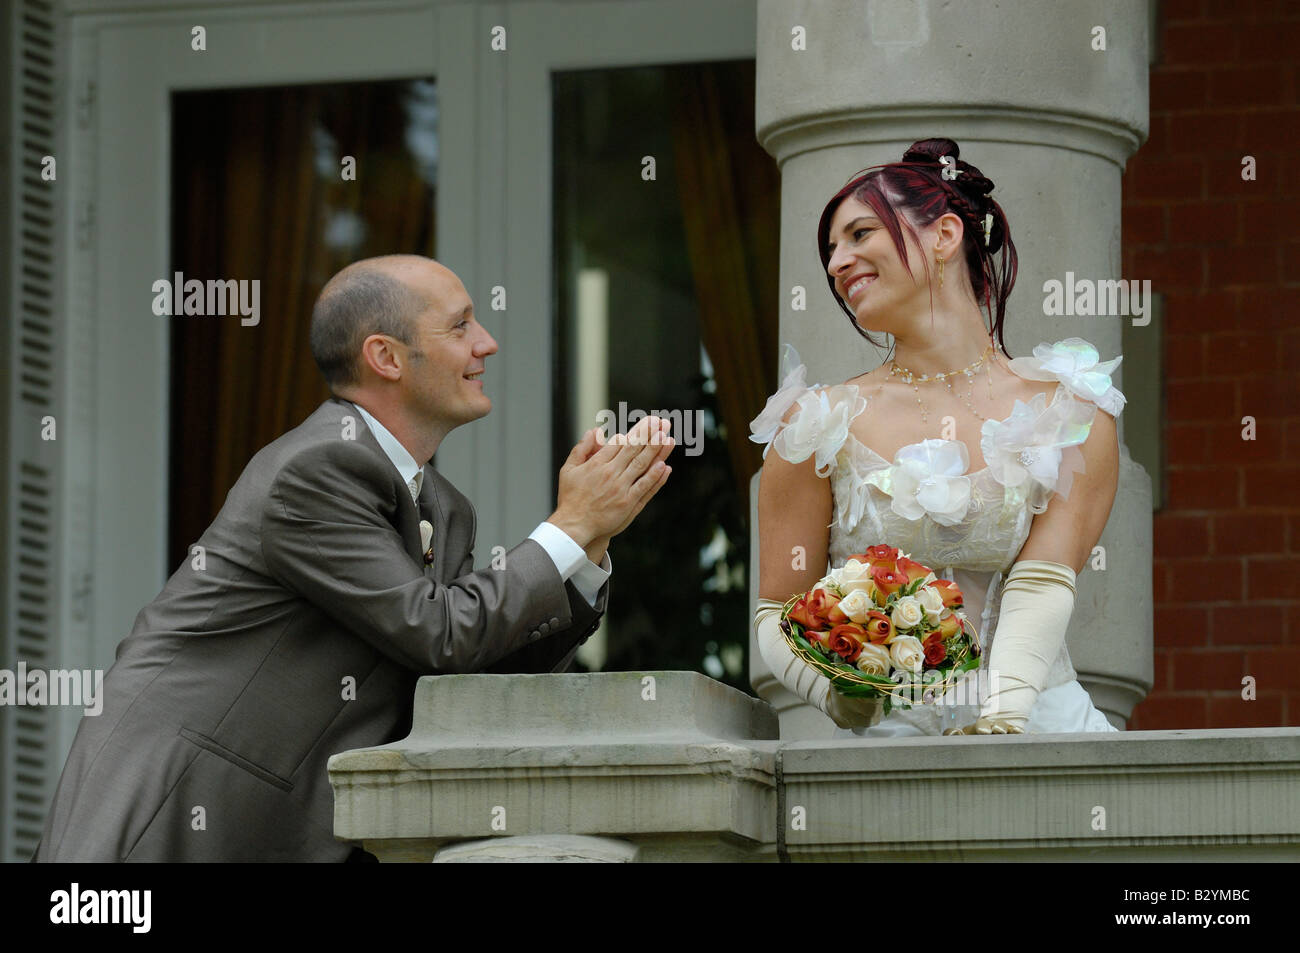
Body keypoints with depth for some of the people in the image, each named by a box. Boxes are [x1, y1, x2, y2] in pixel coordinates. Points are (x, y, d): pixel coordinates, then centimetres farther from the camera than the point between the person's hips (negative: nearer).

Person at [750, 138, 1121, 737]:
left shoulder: (1069, 416, 8)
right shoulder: (822, 425, 7)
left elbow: (1044, 584, -2)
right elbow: (777, 614, 7)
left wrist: (1003, 715, -19)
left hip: (1037, 719, 0)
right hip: (884, 738, 0)